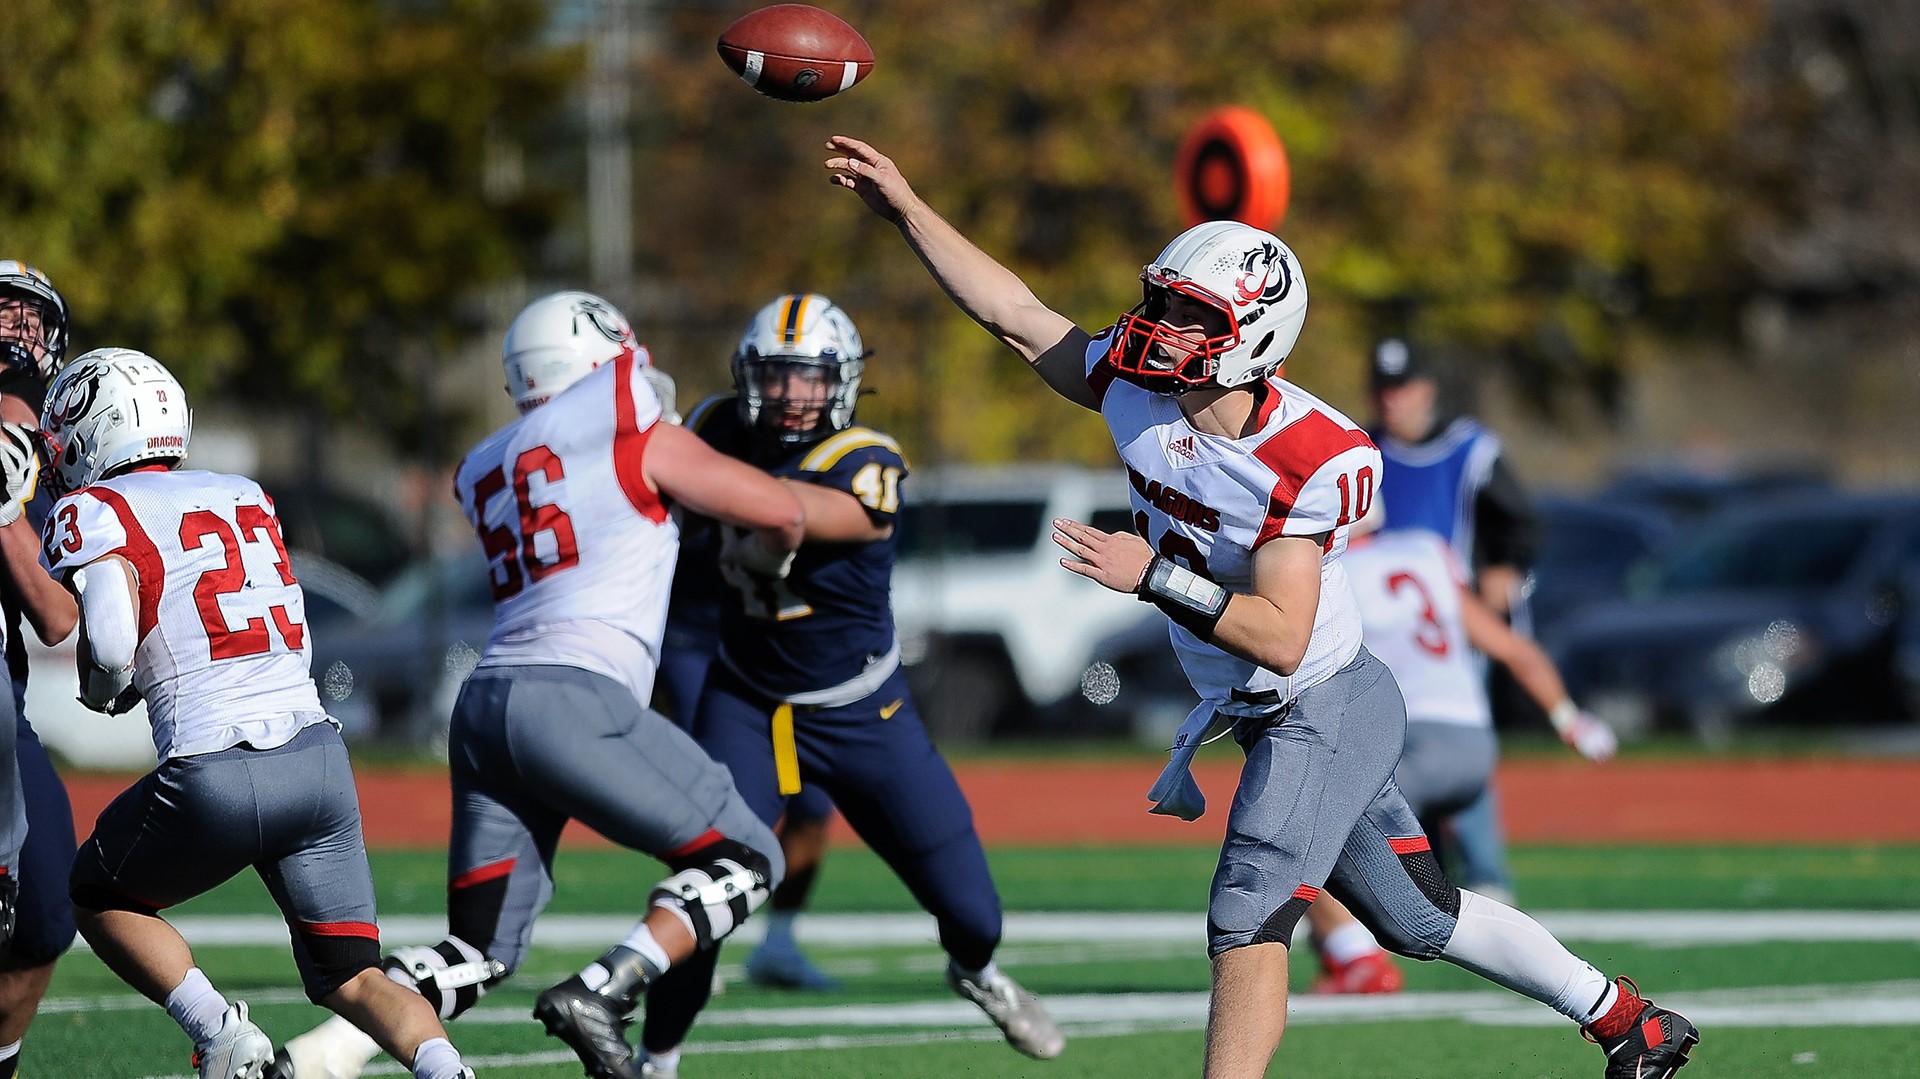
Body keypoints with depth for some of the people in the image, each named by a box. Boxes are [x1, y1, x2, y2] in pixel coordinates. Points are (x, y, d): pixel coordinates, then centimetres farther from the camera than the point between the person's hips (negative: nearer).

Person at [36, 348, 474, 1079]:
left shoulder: (95, 512, -1)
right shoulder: (246, 498, 19)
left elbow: (109, 642, -17)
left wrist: (99, 690, 5)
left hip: (216, 779, -5)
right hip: (320, 759, 5)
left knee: (99, 900, 21)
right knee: (349, 978, 12)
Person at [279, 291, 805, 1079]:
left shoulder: (487, 473, 24)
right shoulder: (636, 441, 7)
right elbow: (782, 512, 10)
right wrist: (768, 557, 32)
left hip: (486, 702, 7)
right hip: (572, 696, -7)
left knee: (479, 953, 11)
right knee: (744, 858, 5)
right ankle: (599, 994, -14)